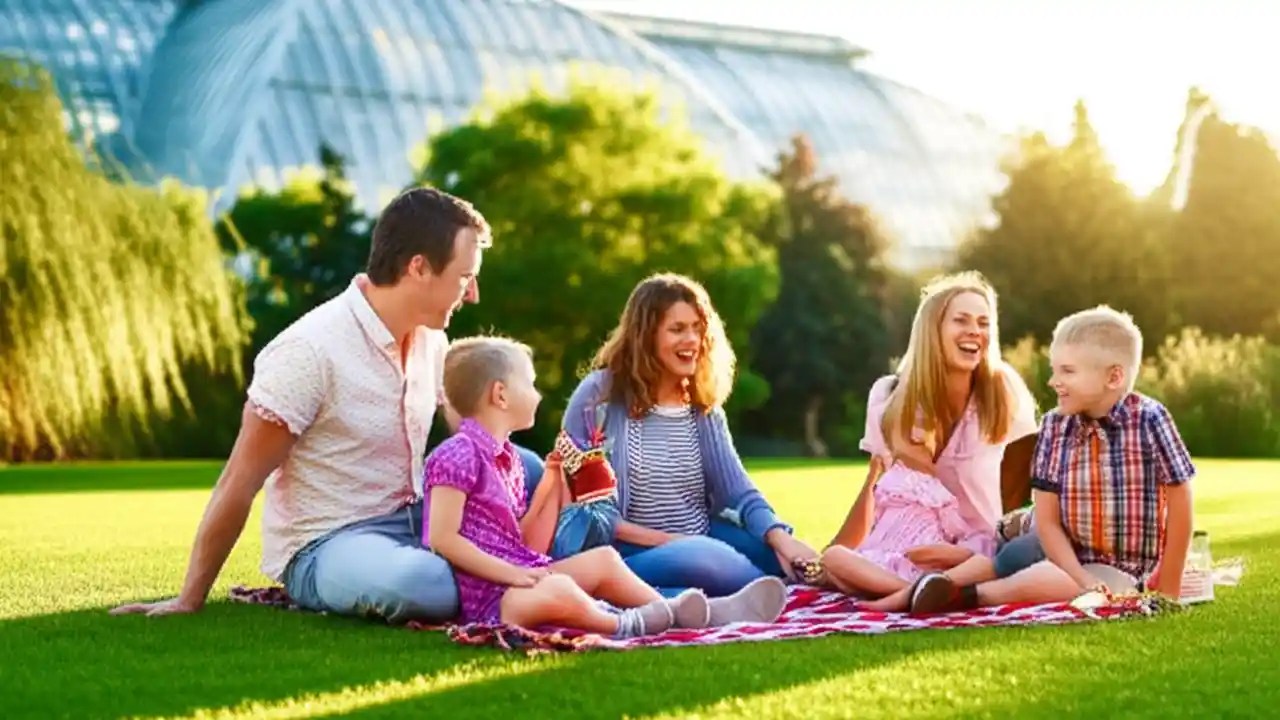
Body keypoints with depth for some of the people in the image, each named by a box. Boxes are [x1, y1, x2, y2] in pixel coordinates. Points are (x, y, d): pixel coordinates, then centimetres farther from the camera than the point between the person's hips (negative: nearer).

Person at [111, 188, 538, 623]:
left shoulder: (431, 338, 3)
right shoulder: (310, 350, -20)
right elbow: (240, 483, -16)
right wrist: (190, 599, -12)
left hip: (413, 521, 7)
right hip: (326, 547, -7)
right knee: (413, 585, -37)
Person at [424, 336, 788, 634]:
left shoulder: (506, 458, 19)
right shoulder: (458, 455, -12)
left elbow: (525, 544, 14)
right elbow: (443, 539, -19)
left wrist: (553, 483, 11)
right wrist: (512, 573, -21)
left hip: (515, 575, 11)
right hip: (481, 594, -11)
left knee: (602, 559, 12)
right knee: (559, 589, -36)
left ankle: (686, 612, 7)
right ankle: (626, 625, -15)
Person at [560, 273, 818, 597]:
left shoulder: (704, 406, 12)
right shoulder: (599, 395, -5)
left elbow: (740, 492, 1)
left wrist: (781, 539, -21)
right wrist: (666, 541, -14)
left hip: (705, 543, 6)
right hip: (634, 554, -5)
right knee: (702, 562, -34)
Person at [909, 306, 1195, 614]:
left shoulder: (1149, 419, -12)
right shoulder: (1054, 425, -2)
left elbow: (1180, 502, -7)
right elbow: (1048, 522, -3)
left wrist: (1166, 591, -7)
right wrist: (1085, 581, -19)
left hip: (1130, 574, -5)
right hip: (1076, 562, 5)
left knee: (1037, 582, -31)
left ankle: (964, 596, -22)